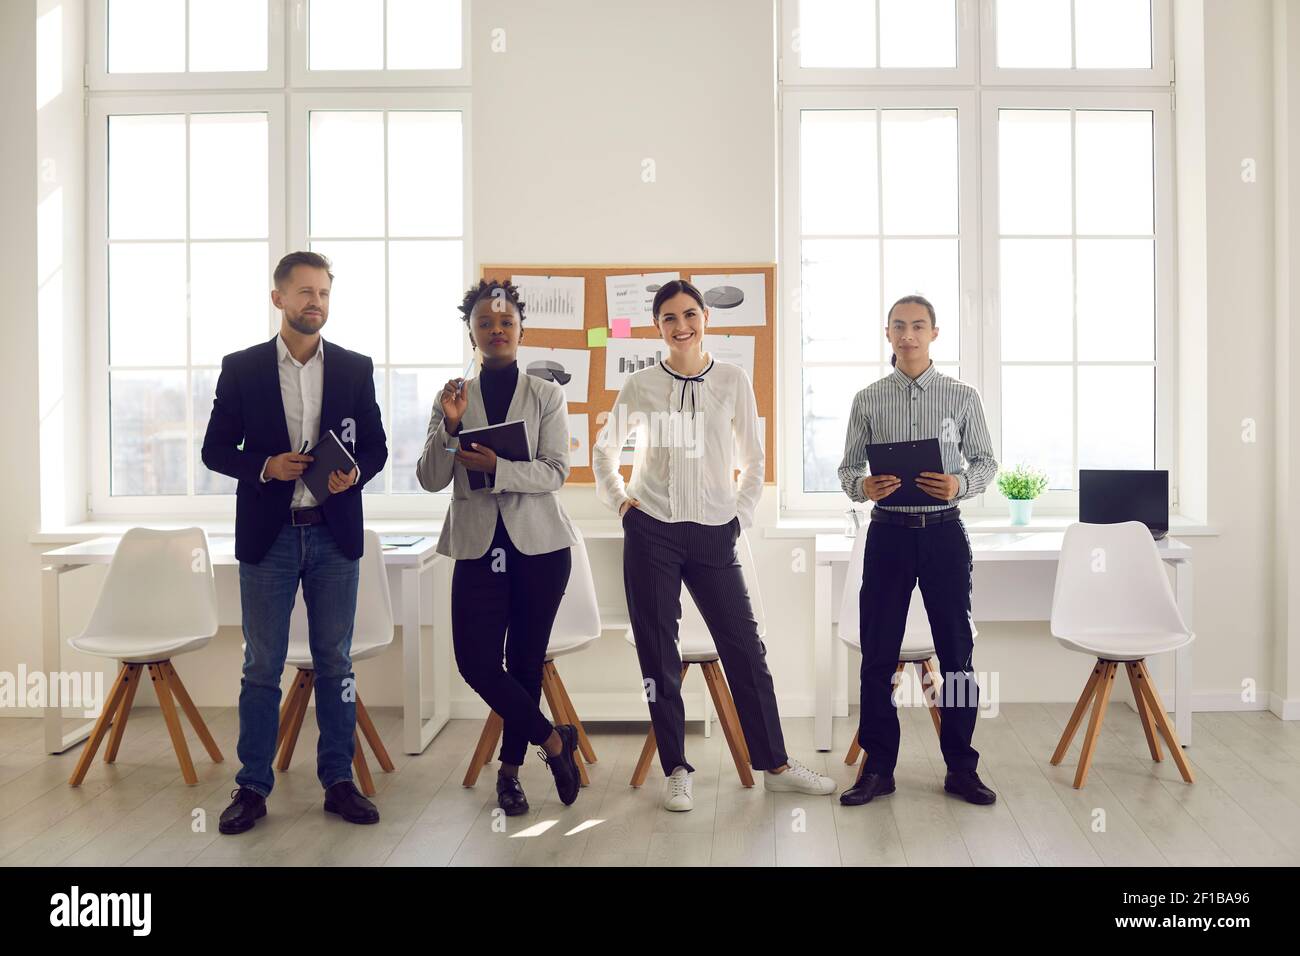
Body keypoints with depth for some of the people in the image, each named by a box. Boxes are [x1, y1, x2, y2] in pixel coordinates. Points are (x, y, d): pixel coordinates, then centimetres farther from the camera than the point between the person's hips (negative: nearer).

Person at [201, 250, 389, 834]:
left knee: (335, 662, 8)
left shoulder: (356, 368, 5)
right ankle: (253, 787, 17)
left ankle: (338, 782, 18)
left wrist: (354, 472, -13)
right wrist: (266, 466, -14)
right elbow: (215, 449, 4)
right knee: (261, 666, 6)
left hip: (335, 534, 1)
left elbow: (375, 446, 8)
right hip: (268, 535, -1)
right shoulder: (241, 368, 2)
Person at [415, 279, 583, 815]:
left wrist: (498, 467, -23)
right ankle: (554, 739, 13)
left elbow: (555, 472, -8)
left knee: (526, 661, 7)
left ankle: (511, 767, 25)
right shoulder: (453, 397, 6)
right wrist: (449, 426, -17)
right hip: (478, 545, 1)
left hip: (539, 544, -1)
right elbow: (430, 480, -1)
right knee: (476, 661, -6)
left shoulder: (547, 395, 1)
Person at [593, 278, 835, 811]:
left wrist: (741, 513, 3)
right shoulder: (640, 386, 2)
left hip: (714, 534, 1)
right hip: (651, 533, 0)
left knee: (745, 647, 3)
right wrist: (619, 502, 4)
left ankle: (775, 765, 16)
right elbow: (604, 451, 15)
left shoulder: (733, 382, 3)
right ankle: (676, 770, 16)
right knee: (658, 654, 4)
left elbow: (753, 459, 10)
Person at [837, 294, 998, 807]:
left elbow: (985, 461, 7)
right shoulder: (868, 400, 5)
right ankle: (877, 767, 16)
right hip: (888, 532, 0)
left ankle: (961, 767, 20)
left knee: (957, 650, 5)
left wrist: (960, 485, -14)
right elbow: (847, 465, 7)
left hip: (944, 531, 0)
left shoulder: (963, 397, 4)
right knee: (878, 653, 4)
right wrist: (862, 486, -16)